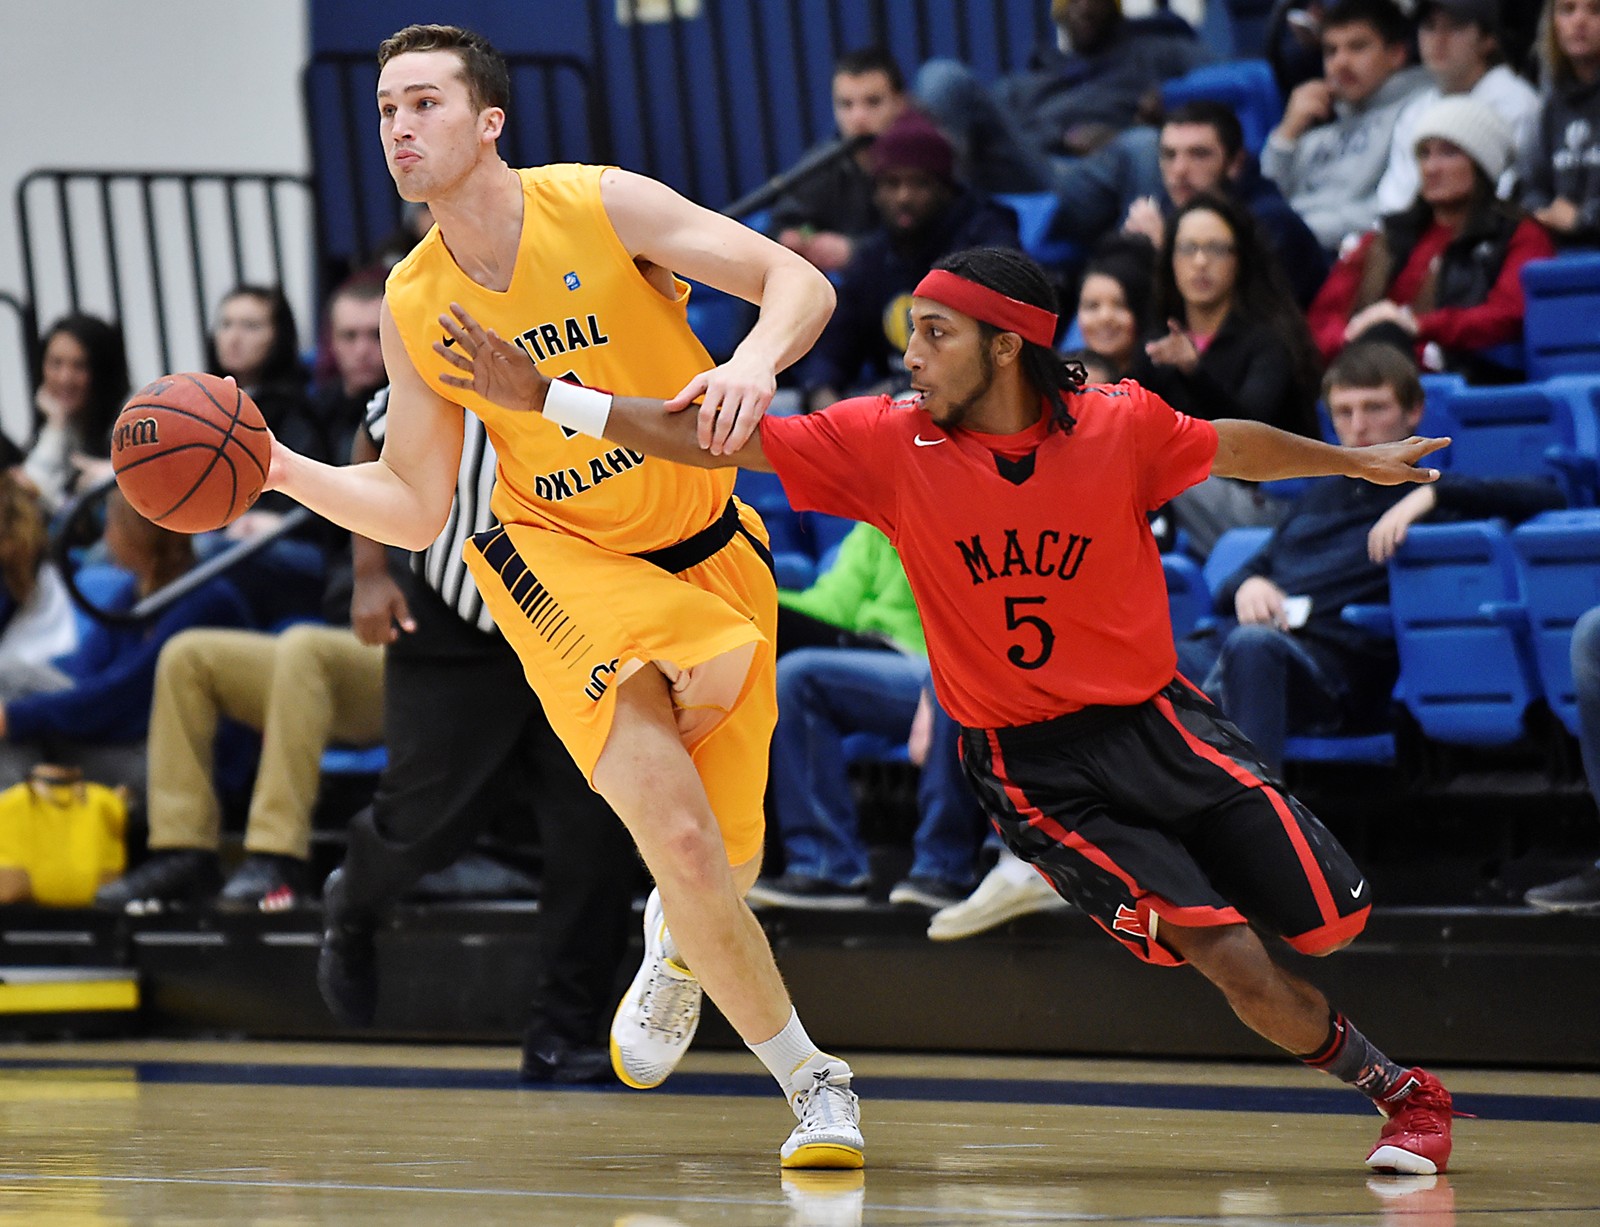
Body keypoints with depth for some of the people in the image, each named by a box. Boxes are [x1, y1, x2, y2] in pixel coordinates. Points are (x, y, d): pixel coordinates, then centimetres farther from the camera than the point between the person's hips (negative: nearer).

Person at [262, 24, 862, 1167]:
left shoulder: (601, 205, -12)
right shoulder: (414, 305, -3)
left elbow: (801, 284, -15)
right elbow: (415, 511, 2)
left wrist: (753, 359, -37)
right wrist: (285, 470, -13)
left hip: (705, 549, 0)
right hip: (562, 559, 0)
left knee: (719, 870, 3)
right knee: (677, 836, -24)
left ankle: (676, 945, 43)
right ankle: (810, 1075, -7)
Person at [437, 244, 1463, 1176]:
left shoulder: (1123, 425, -9)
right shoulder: (888, 443, -11)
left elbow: (1233, 447, 12)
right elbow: (713, 439, -13)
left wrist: (1360, 462, 26)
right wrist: (542, 397, -20)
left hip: (1155, 722, 2)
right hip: (1028, 764, -1)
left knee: (1331, 924, -1)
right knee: (1235, 963, -14)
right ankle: (1400, 1093, 11)